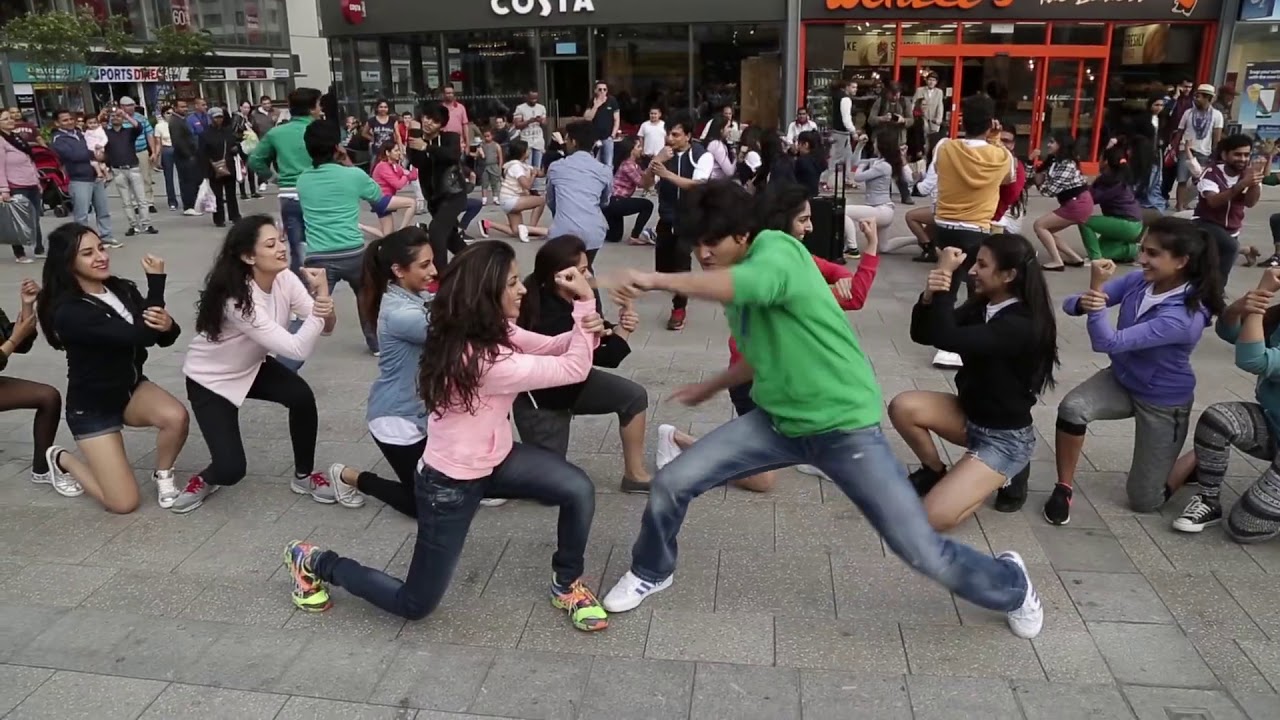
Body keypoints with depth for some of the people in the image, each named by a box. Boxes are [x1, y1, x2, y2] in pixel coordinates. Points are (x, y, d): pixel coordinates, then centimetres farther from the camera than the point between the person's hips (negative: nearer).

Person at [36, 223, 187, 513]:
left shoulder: (124, 289, -5)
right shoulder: (69, 312, -24)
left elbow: (164, 338, -5)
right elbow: (141, 336, -33)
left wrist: (168, 325, -29)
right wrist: (156, 282, -27)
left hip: (133, 389, 5)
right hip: (92, 405, -5)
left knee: (177, 417, -30)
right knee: (124, 503, -7)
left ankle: (162, 475, 2)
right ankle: (62, 460, 23)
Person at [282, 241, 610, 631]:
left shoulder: (490, 330, -5)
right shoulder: (484, 362, -34)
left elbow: (549, 347, -4)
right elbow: (573, 369, -28)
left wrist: (586, 330, -25)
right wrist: (584, 301, -29)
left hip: (492, 459, 9)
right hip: (450, 483, -8)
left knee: (578, 490, -11)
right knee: (415, 605, 9)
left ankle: (567, 586, 14)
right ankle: (315, 563, 29)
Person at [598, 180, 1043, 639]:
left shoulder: (776, 250, -17)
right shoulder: (732, 282, 8)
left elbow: (746, 286, -44)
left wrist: (655, 280, -43)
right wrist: (711, 387, 32)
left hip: (843, 425, -7)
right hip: (777, 422, 7)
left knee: (923, 552, -2)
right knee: (671, 484, -5)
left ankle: (1012, 589, 32)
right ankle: (651, 573, 26)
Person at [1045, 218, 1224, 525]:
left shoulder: (1185, 317, -32)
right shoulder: (1138, 281, -14)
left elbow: (1108, 343, -37)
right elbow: (1070, 304, -14)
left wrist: (1097, 287, -43)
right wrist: (1083, 302, -38)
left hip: (1163, 402, -4)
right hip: (1121, 380, 5)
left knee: (1143, 501, 4)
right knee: (1071, 408, -32)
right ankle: (1063, 488, -11)